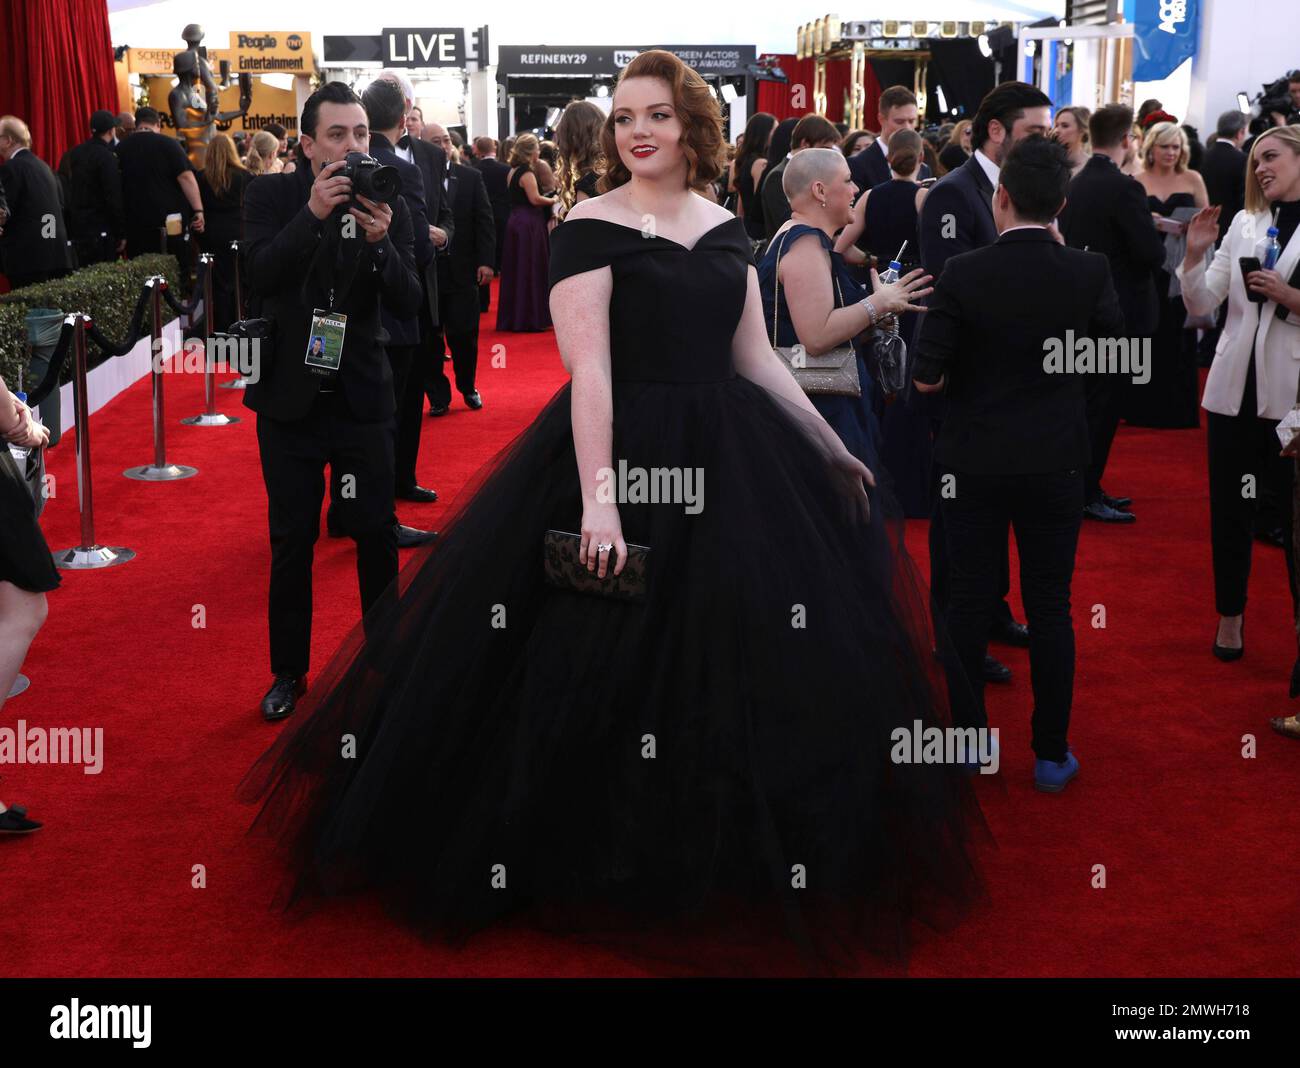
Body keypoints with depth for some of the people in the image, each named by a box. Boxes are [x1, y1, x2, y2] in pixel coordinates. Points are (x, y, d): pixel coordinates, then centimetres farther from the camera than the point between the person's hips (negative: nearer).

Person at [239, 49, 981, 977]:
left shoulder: (726, 228, 10)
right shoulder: (591, 228, -7)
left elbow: (757, 359, 13)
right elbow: (588, 368, -16)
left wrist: (830, 449, 12)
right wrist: (597, 498, -24)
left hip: (732, 460, 6)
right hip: (624, 453, -6)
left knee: (760, 661, 12)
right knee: (611, 669, 0)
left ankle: (732, 864, 33)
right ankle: (607, 864, 22)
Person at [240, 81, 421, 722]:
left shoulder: (388, 205, -3)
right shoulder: (272, 195, -4)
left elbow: (409, 304, -10)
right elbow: (260, 277, -20)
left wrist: (378, 241, -27)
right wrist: (313, 214, -32)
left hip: (361, 397, 0)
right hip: (290, 397, 0)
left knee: (377, 532, 4)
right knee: (291, 539, 9)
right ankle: (289, 670, 23)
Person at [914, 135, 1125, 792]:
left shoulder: (962, 275, -14)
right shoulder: (1088, 273, -8)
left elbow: (926, 378, -14)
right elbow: (1112, 348, 10)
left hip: (976, 462, -1)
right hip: (1055, 463, 1)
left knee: (969, 603, 11)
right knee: (1050, 608, 10)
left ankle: (967, 738, 21)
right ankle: (1051, 754, 17)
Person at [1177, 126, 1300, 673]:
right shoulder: (1245, 223, 8)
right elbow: (1201, 304, 5)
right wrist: (1195, 253, -9)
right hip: (1234, 387, 4)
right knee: (1229, 510, 12)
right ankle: (1230, 616, 29)